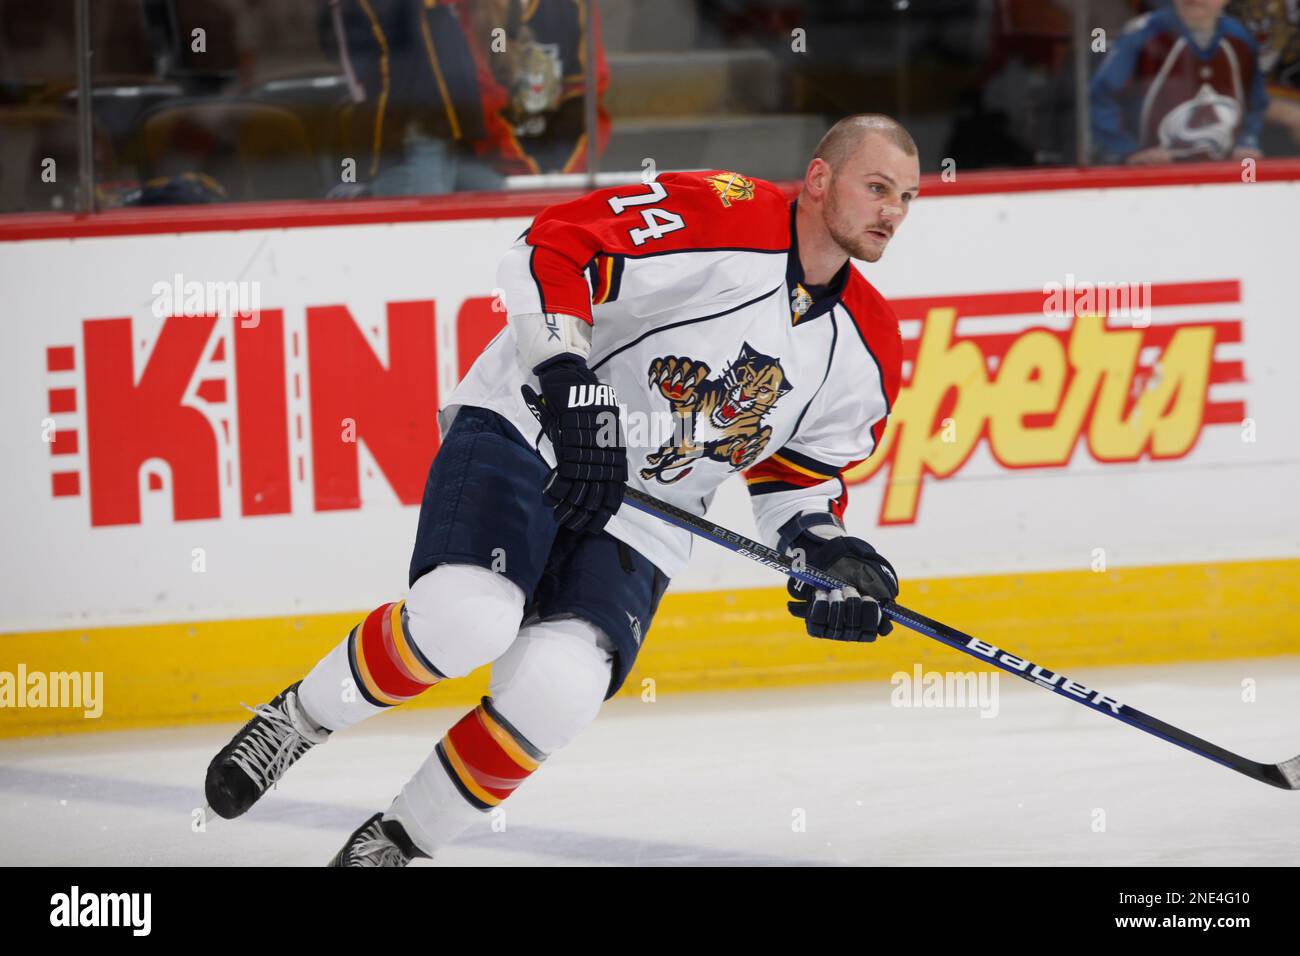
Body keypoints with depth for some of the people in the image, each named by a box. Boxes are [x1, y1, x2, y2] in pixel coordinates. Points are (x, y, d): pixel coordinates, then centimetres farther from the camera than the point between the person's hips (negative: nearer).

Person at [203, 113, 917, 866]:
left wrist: (826, 549, 0)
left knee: (557, 686, -23)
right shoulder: (720, 214, -14)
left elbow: (798, 467, 20)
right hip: (527, 433, -5)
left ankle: (400, 840, -1)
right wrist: (572, 388, -29)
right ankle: (302, 718, -3)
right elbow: (551, 254, -19)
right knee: (467, 617, -32)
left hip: (635, 528, 5)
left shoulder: (867, 349, 6)